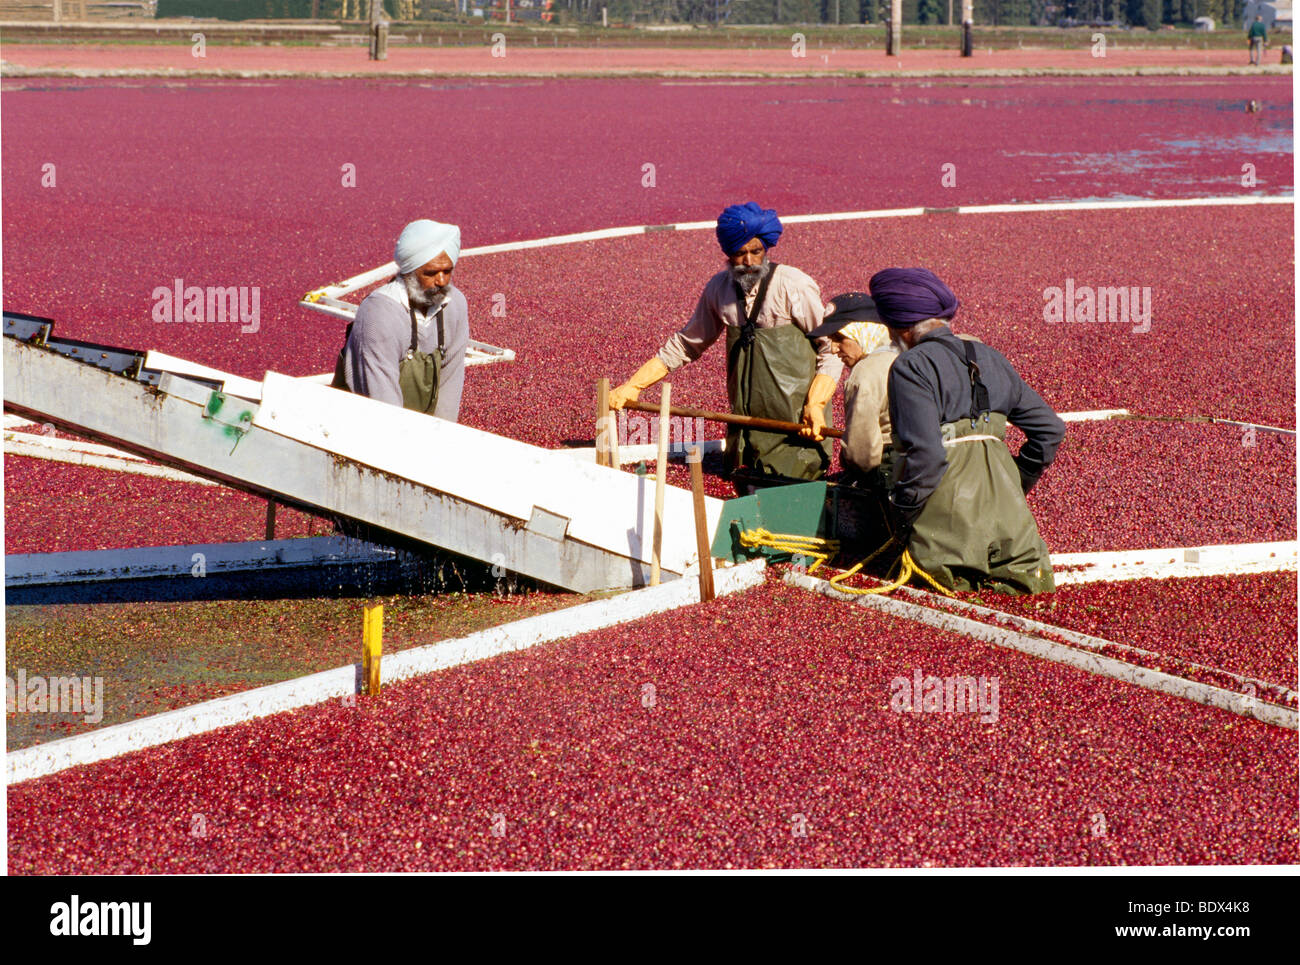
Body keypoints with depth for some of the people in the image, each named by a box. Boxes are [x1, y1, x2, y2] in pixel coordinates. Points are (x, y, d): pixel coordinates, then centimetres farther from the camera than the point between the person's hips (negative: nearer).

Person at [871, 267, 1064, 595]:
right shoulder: (989, 359, 17)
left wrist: (901, 516, -7)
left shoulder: (911, 368, -7)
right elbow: (1050, 428, 19)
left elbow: (926, 455, -19)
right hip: (1006, 515, 6)